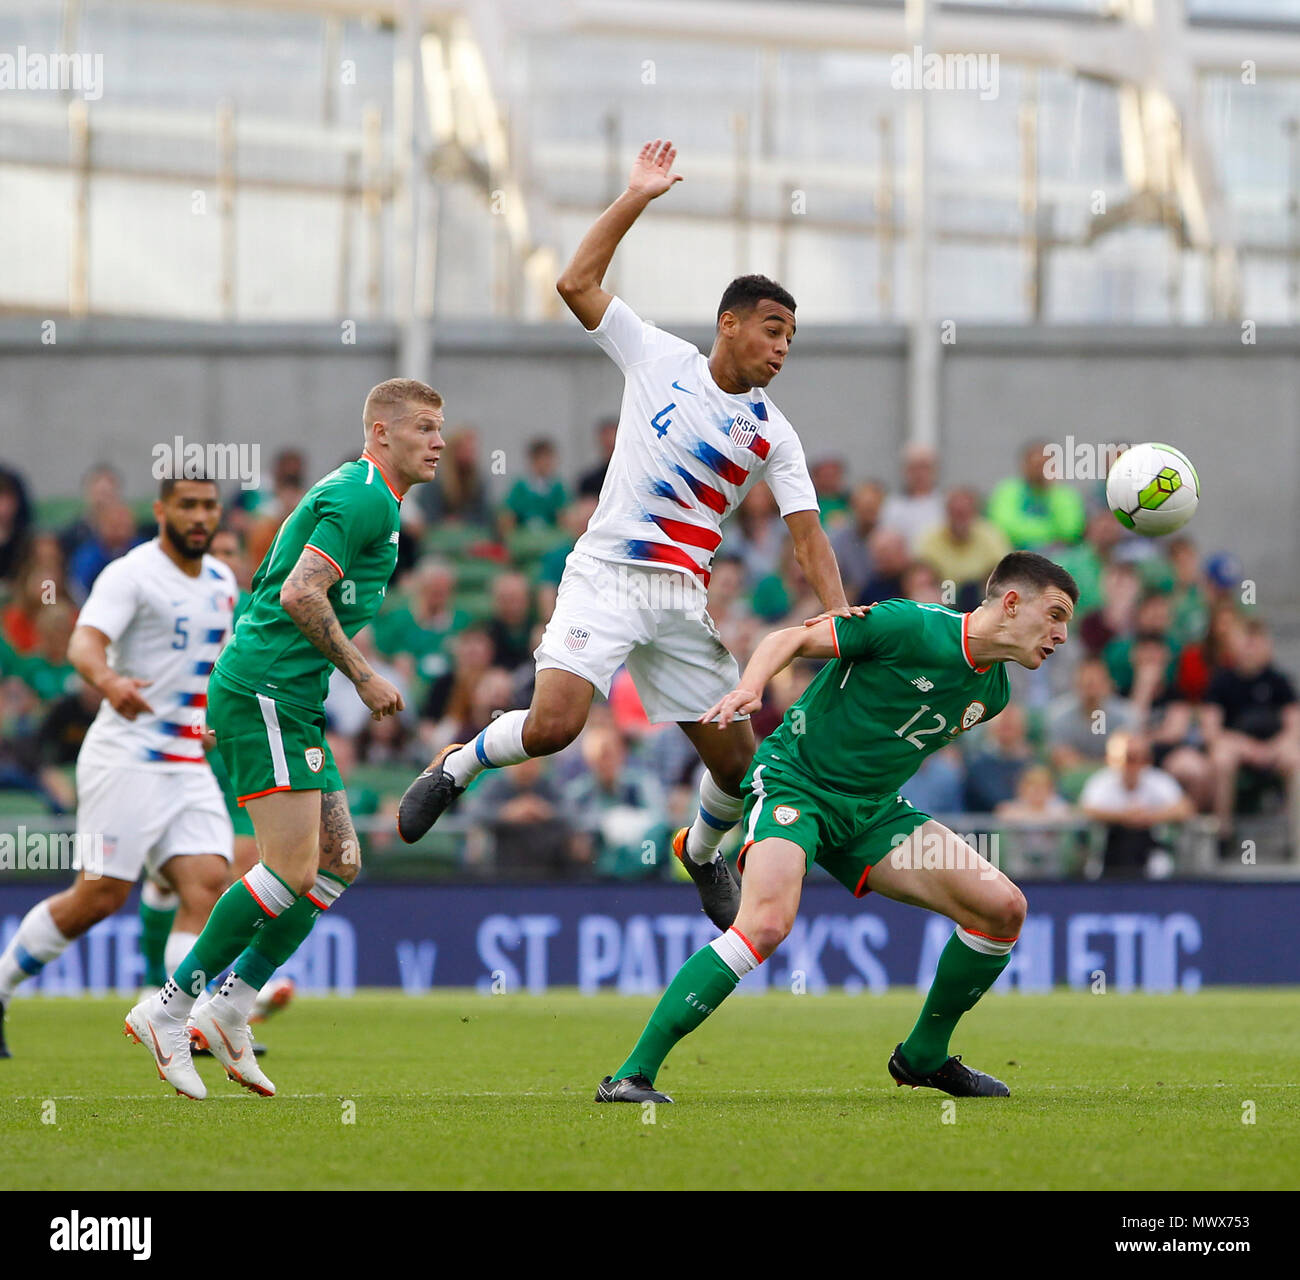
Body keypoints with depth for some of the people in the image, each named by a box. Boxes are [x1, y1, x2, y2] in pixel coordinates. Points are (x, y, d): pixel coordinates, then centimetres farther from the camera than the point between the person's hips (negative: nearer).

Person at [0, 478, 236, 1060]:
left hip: (188, 765, 7)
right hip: (126, 758, -7)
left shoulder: (221, 581, 13)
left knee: (208, 880, -10)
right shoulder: (130, 574, -11)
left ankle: (186, 1025, -15)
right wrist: (109, 681, -46)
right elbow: (84, 644, -27)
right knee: (99, 896, -7)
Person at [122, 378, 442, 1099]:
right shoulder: (363, 497, -11)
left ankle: (229, 1011, 7)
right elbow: (300, 594, -22)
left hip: (290, 703, 11)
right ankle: (169, 1008, -7)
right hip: (265, 691, -11)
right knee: (292, 868, -14)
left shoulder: (360, 496, 22)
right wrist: (363, 677, -14)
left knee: (338, 862, 7)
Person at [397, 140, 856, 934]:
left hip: (684, 600, 3)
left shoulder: (774, 436, 7)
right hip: (607, 577, -3)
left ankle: (703, 850, 36)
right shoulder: (660, 358, 3)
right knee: (553, 725, -24)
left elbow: (808, 535, 1)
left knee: (736, 762, 2)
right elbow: (578, 282, 0)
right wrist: (637, 197, -3)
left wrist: (840, 614, -15)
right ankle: (457, 766, 6)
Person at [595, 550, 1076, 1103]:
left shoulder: (992, 692, 6)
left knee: (1002, 907, -4)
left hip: (871, 808, 8)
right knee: (767, 921, -32)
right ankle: (632, 1074, -26)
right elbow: (790, 639, -11)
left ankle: (923, 1056, 16)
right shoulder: (909, 626, -17)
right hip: (794, 781, -8)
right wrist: (750, 687, -26)